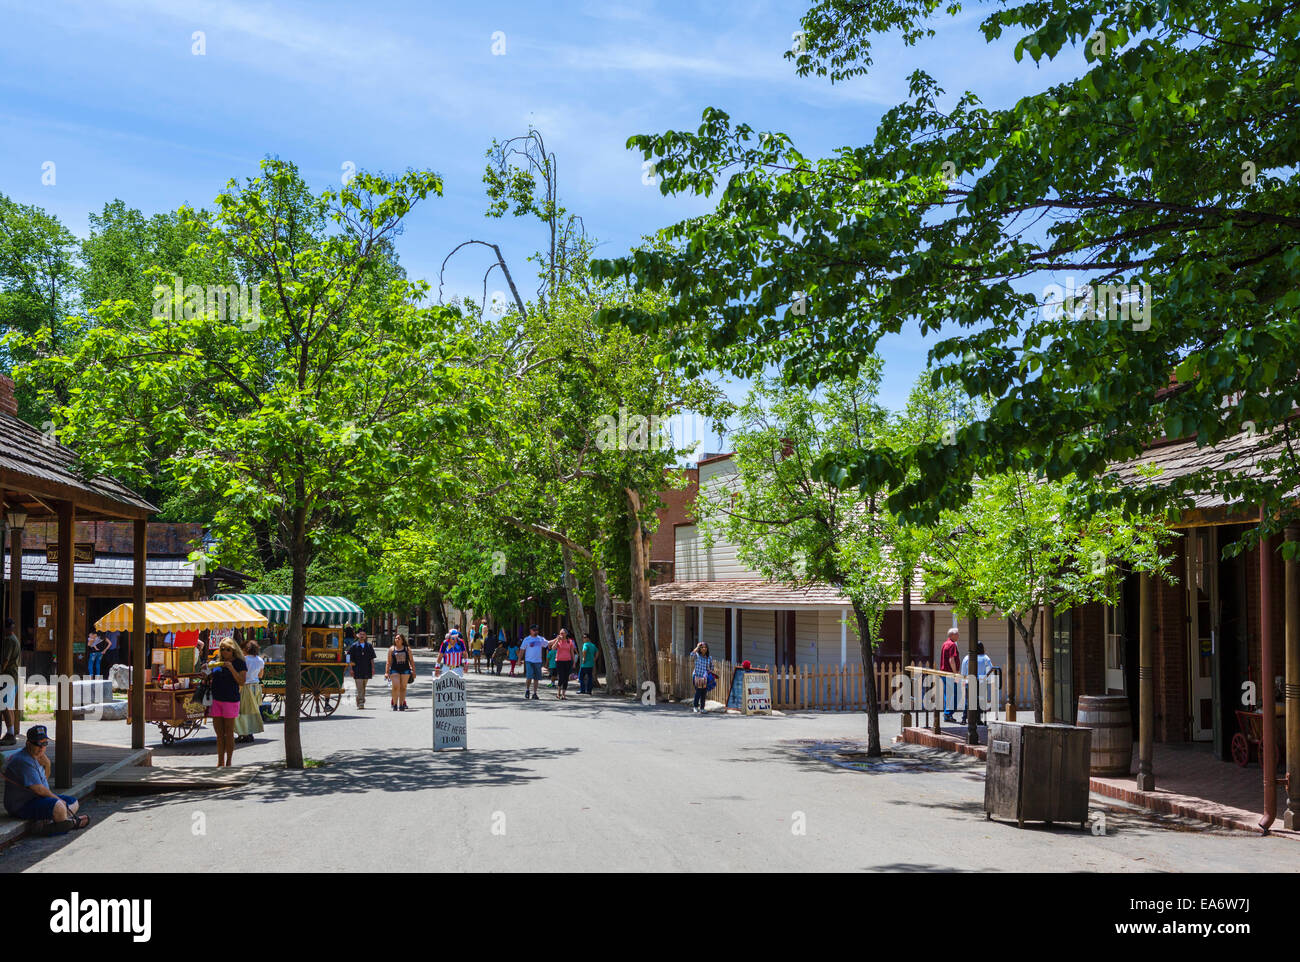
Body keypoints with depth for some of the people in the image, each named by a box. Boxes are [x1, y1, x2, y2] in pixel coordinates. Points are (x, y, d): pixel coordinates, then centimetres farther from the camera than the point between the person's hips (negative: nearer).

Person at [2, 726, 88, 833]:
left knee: (74, 803, 13)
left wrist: (47, 765, 2)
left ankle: (50, 820, -9)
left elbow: (45, 780, 23)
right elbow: (39, 789, -24)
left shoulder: (35, 757, 11)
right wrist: (58, 799, -9)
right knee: (58, 806, -34)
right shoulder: (23, 761, -22)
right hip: (22, 806, -11)